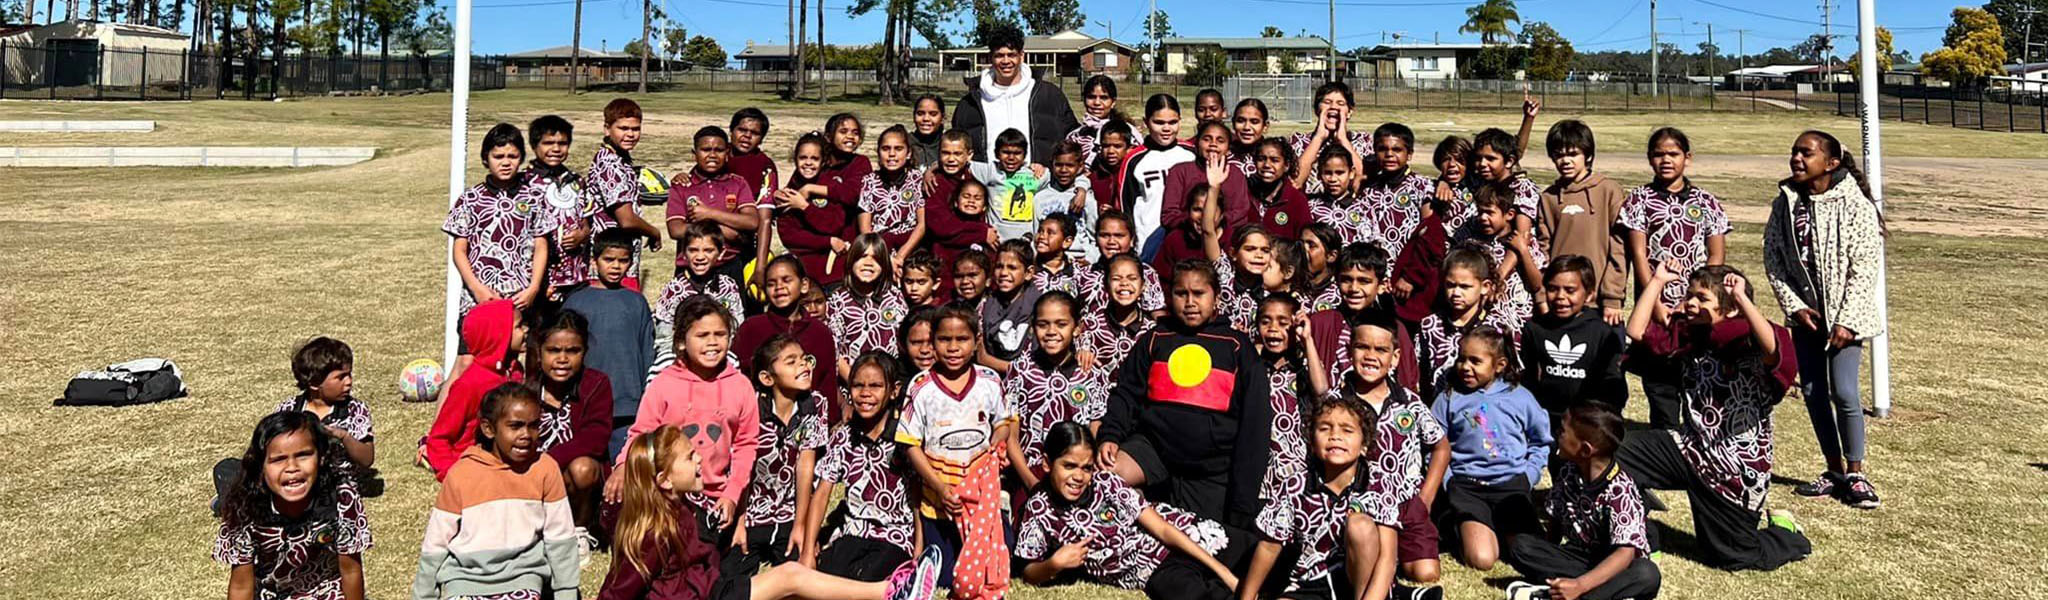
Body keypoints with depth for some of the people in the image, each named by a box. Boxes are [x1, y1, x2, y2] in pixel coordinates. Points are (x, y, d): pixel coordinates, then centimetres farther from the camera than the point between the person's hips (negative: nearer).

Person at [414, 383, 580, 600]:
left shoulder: (545, 469, -5)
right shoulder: (461, 474, -5)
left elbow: (560, 537, 2)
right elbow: (435, 545, 4)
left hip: (522, 571, 1)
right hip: (466, 574, 0)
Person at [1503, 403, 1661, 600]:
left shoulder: (1620, 491, -22)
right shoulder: (1568, 474, -4)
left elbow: (1625, 553, -29)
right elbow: (1557, 521, 9)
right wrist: (1547, 560, -6)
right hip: (1578, 557, 5)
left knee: (1647, 574, -37)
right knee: (1520, 545, -16)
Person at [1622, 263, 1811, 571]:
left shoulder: (1751, 345, -17)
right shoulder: (1688, 335, 1)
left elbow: (1773, 349, -42)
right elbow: (1637, 330, -6)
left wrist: (1741, 298, -38)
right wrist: (1658, 280, -7)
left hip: (1737, 466, -5)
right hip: (1690, 449, 5)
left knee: (1730, 557, 6)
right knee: (1613, 455, -16)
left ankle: (1783, 532, 40)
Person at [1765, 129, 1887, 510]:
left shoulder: (1855, 205, -11)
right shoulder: (1785, 203, 2)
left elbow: (1865, 267, -12)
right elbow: (1773, 258, 3)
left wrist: (1847, 320, -15)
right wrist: (1794, 306, -6)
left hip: (1845, 314, -5)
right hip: (1805, 314, 5)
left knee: (1842, 391, -9)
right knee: (1812, 392, 8)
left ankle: (1855, 473, 6)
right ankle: (1834, 471, 20)